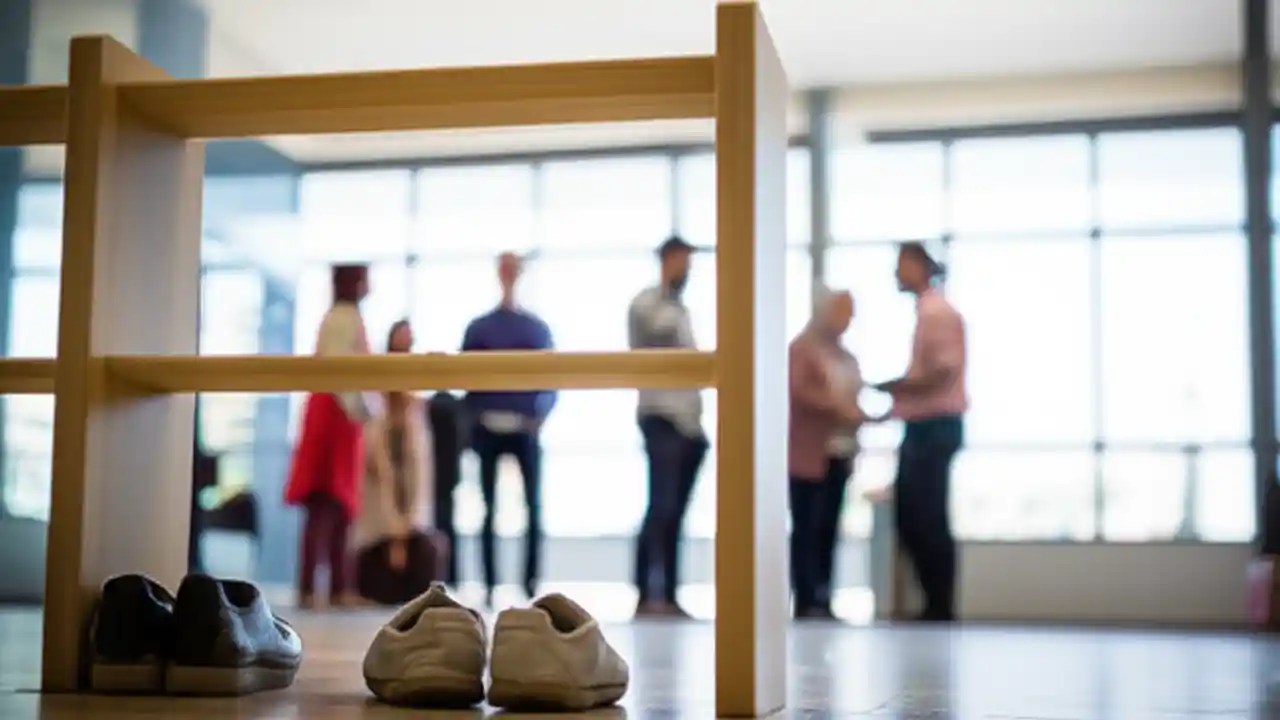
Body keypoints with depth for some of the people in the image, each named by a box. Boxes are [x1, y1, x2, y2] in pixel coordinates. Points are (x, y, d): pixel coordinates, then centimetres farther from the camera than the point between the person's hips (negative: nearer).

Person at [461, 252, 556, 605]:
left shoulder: (537, 328, 9)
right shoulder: (479, 328, 8)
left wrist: (540, 415, -7)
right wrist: (476, 415, -8)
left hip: (525, 430, 0)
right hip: (489, 429, 0)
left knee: (534, 505, -3)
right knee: (489, 507, 3)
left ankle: (531, 581, 3)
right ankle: (490, 585, 7)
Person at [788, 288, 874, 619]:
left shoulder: (845, 355, 18)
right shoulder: (801, 348, -5)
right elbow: (798, 391, -18)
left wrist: (859, 415, 5)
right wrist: (839, 407, -23)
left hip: (838, 454, 7)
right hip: (808, 455, -7)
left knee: (828, 529, 6)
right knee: (806, 529, -6)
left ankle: (822, 600, 10)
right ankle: (806, 603, -4)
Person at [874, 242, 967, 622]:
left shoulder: (937, 310, -12)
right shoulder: (924, 310, 16)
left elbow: (943, 370, -20)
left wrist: (891, 388, -12)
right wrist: (896, 399, 11)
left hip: (936, 427, -9)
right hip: (923, 426, 9)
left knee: (929, 521, -5)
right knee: (910, 519, 11)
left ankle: (941, 608, 3)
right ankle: (934, 604, 18)